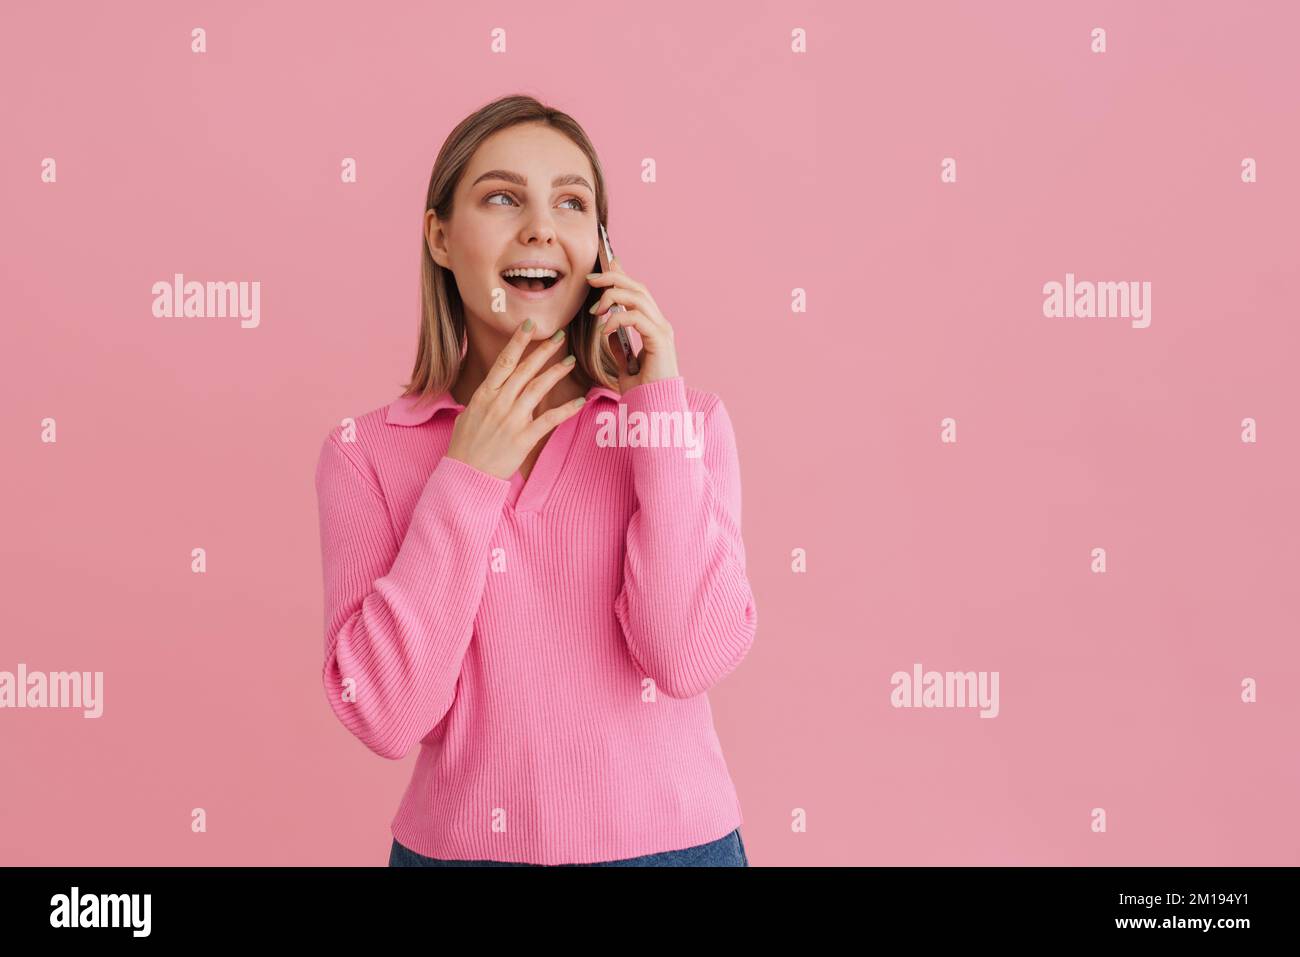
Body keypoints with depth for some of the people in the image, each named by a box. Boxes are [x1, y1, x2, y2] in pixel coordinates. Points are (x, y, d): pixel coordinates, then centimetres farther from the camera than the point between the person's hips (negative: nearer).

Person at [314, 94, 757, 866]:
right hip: (455, 844, 0)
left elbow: (692, 658, -17)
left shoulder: (685, 418, -5)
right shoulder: (365, 452, -5)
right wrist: (469, 478, -17)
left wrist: (661, 407, -16)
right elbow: (387, 717, -13)